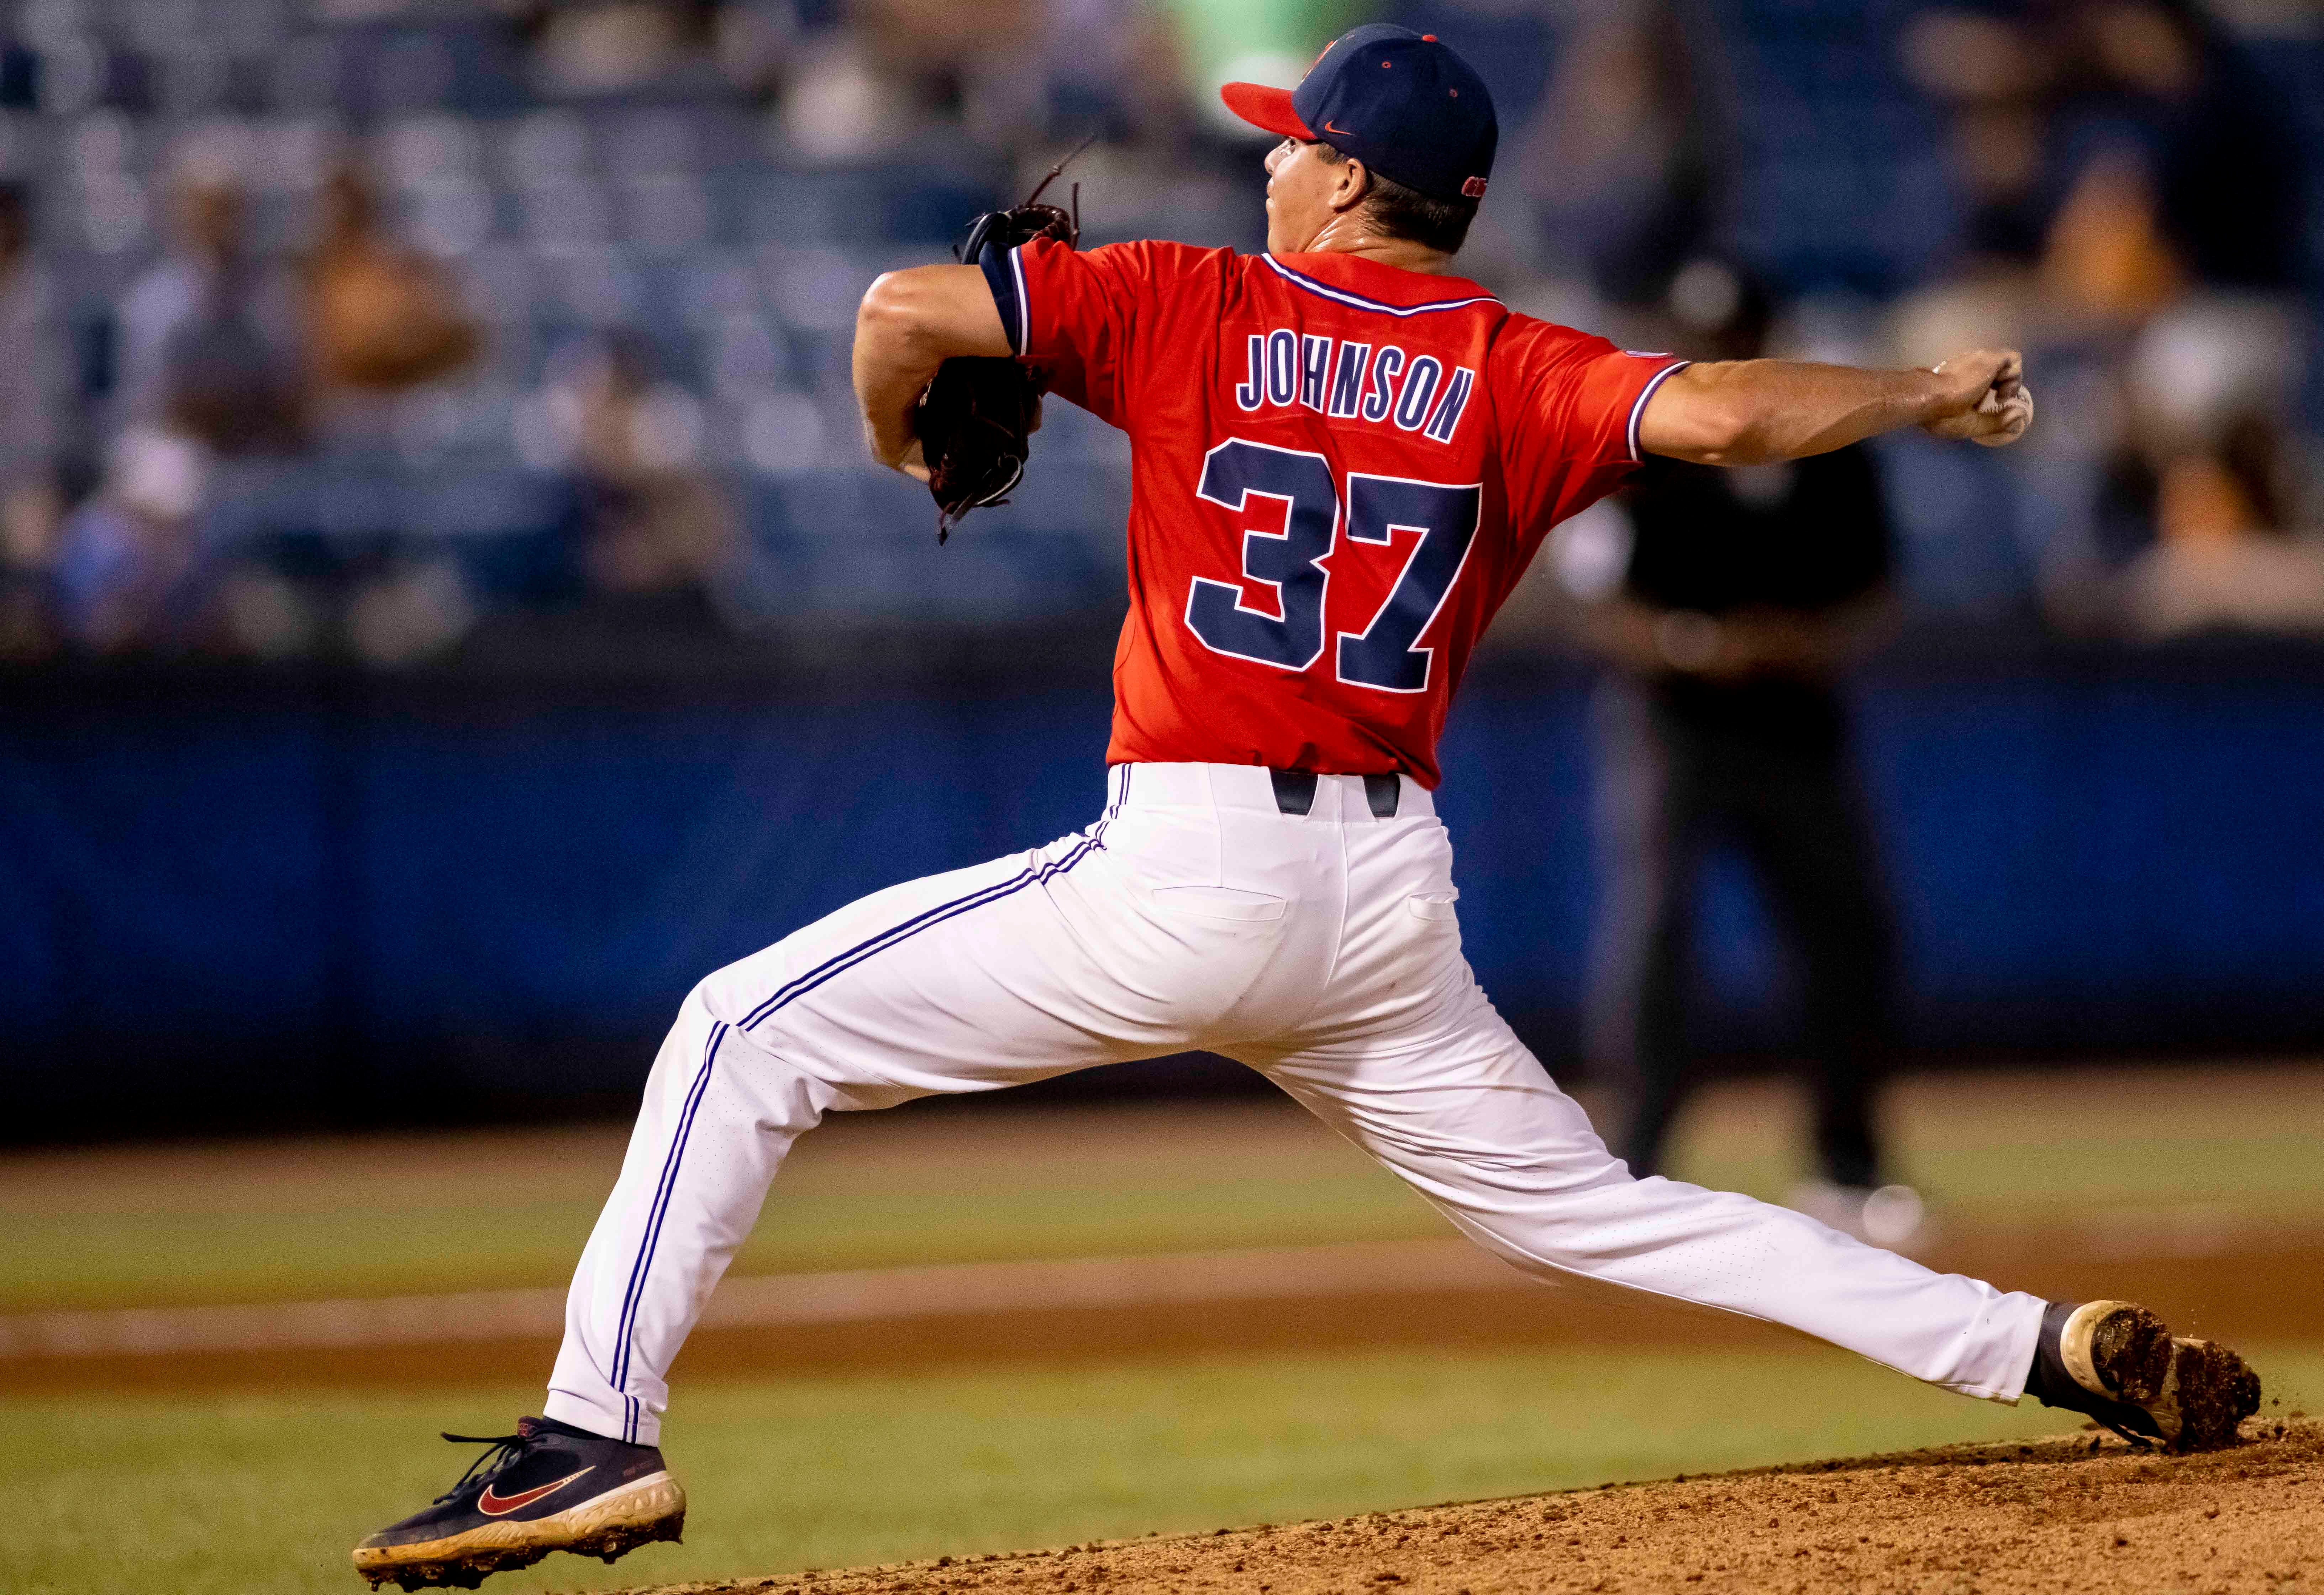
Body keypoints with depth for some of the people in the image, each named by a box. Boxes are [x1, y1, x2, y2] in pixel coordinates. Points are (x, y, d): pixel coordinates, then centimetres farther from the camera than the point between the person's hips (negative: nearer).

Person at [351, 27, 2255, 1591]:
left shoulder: (1196, 308, 2)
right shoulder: (1512, 373, 7)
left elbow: (906, 304, -6)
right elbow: (1717, 412, -10)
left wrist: (902, 443, 15)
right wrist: (1926, 393, 7)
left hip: (1184, 872, -4)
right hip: (1393, 896, 4)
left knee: (754, 1027, 4)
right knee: (1586, 1208, 18)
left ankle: (599, 1430, -9)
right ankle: (2052, 1346, 8)